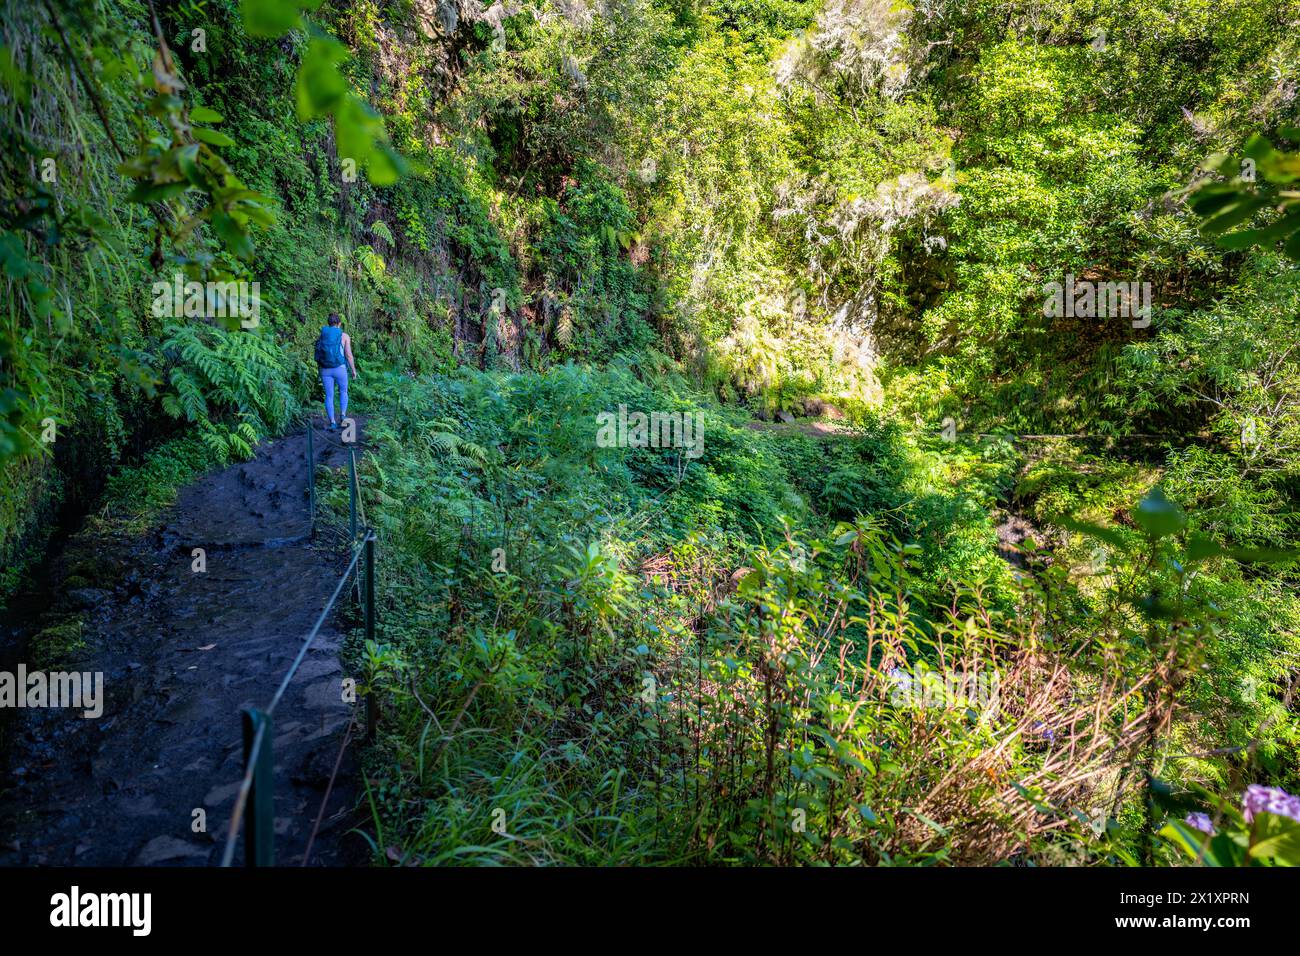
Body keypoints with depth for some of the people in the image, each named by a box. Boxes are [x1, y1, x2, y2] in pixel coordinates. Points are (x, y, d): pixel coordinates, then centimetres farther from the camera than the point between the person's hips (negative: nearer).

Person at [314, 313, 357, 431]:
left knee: (329, 396, 8)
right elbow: (349, 355, -6)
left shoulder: (322, 335, 7)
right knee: (343, 392, 21)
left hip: (325, 370, 2)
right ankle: (342, 416, 5)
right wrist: (354, 370, 5)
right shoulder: (344, 336, -2)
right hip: (340, 368, -2)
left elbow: (318, 355, 8)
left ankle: (332, 423, 1)